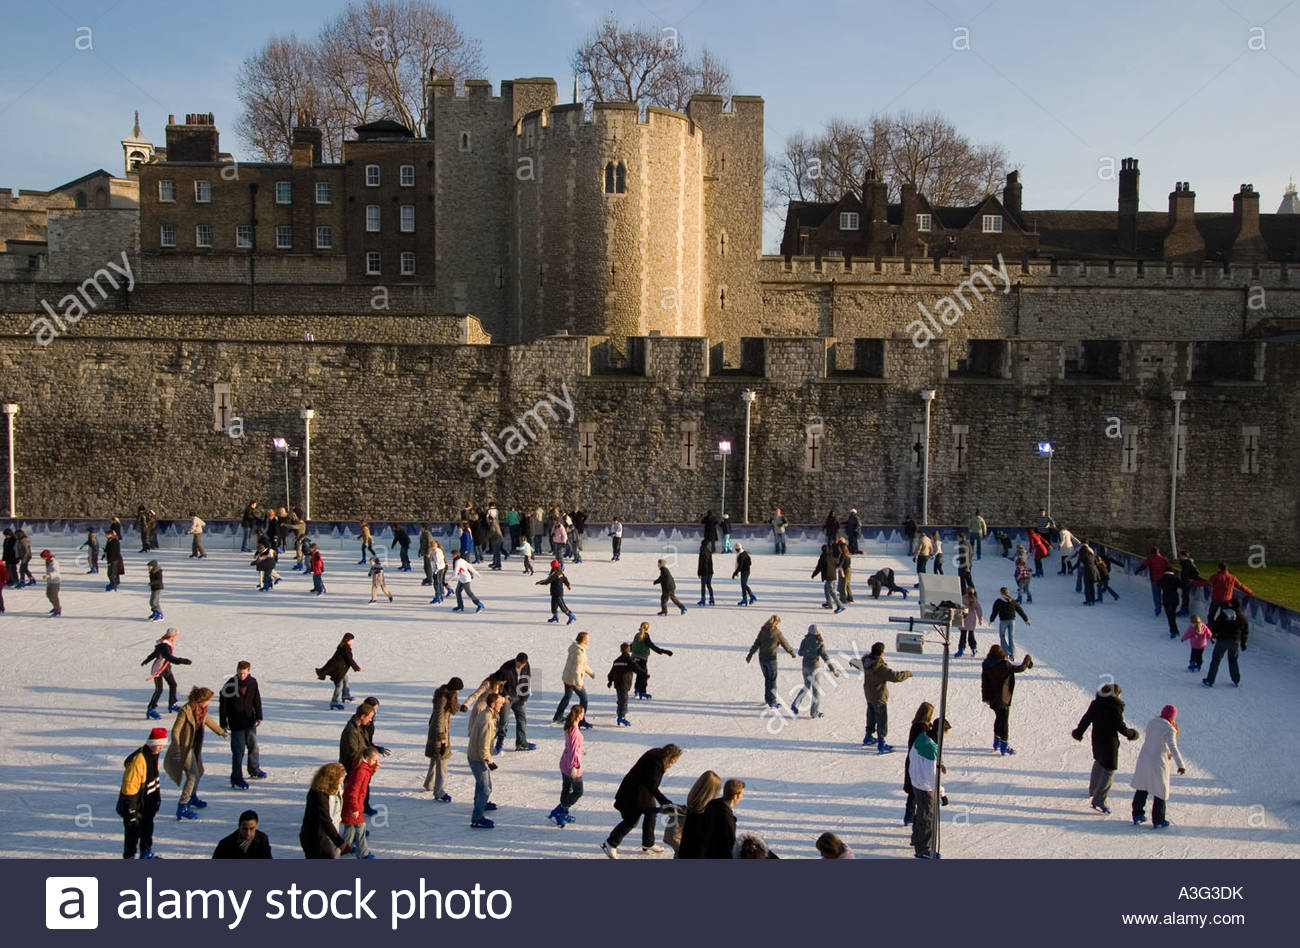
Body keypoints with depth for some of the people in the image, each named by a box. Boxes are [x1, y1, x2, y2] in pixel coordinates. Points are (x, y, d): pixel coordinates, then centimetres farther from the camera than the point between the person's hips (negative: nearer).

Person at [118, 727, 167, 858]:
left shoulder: (153, 755, 1)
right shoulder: (138, 759, -29)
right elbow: (130, 784, -27)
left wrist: (157, 797, 19)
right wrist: (131, 809, -23)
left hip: (146, 801, 9)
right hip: (134, 800, -9)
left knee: (148, 826, 20)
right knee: (133, 829, 1)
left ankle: (146, 853, 36)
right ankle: (129, 857, 14)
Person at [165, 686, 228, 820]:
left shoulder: (202, 710, 0)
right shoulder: (185, 711, -26)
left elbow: (208, 720, 20)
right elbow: (175, 731, -25)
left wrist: (221, 731, 36)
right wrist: (177, 750, -31)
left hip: (195, 746, 9)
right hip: (184, 747, -9)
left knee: (199, 772, 21)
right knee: (192, 775, -14)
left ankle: (192, 798, 43)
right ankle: (182, 808, -12)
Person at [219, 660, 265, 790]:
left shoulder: (252, 682, -1)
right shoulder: (231, 684, -13)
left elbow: (257, 700, 10)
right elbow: (222, 703, -8)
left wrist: (259, 717, 5)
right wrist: (223, 723, -7)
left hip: (250, 722, 5)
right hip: (236, 724, -5)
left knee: (253, 746, 17)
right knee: (238, 751, -3)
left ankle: (254, 770, 38)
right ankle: (236, 779, 5)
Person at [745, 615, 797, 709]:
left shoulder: (762, 631, 4)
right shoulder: (777, 633, -9)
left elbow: (756, 644, 6)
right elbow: (785, 645, 0)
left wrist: (750, 655, 11)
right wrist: (793, 654, 15)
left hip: (761, 658, 5)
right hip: (771, 659, -5)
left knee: (767, 678, 19)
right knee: (772, 680, 3)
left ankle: (767, 698, 29)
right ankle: (772, 702, 3)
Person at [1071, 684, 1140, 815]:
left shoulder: (1095, 704, -2)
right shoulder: (1115, 708, -21)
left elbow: (1086, 719, 5)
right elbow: (1121, 727, -16)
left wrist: (1078, 732, 18)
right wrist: (1131, 733, 5)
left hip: (1096, 739, 7)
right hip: (1110, 742, -7)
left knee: (1098, 762, 30)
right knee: (1109, 770, -1)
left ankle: (1092, 789, 47)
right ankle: (1098, 801, -6)